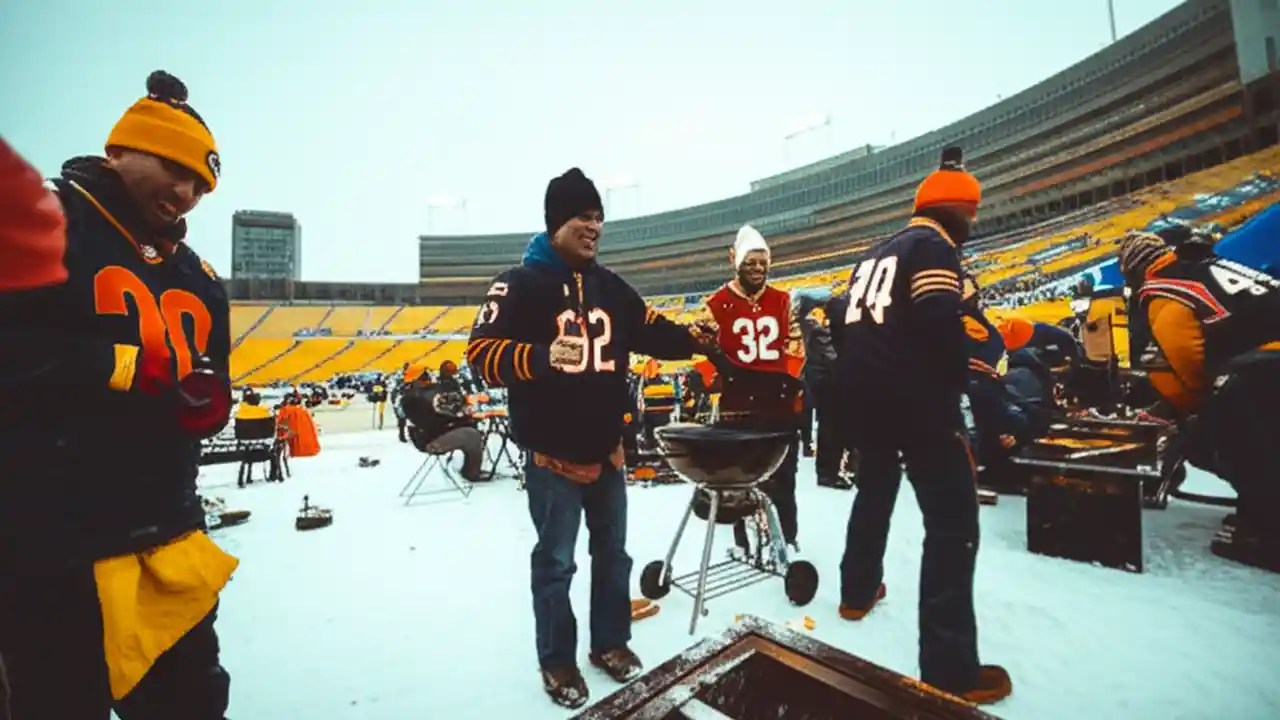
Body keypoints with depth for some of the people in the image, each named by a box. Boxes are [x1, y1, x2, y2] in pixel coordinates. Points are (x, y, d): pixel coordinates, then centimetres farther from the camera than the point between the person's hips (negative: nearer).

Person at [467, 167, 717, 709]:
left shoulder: (609, 286, 7)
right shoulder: (519, 284, -12)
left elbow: (650, 330, 13)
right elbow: (481, 353, -19)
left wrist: (694, 340, -1)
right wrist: (542, 357, -35)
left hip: (607, 448, 6)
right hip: (553, 453, -6)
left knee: (613, 551, 19)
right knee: (555, 562, 11)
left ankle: (611, 643, 41)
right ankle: (557, 662, 34)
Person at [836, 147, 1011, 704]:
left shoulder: (877, 253, 21)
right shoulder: (934, 245, -4)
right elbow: (940, 323, -19)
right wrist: (959, 379, -4)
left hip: (862, 396, 9)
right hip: (916, 399, -9)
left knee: (874, 492, 26)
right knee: (953, 521, -3)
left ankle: (858, 591, 39)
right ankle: (950, 667, 1)